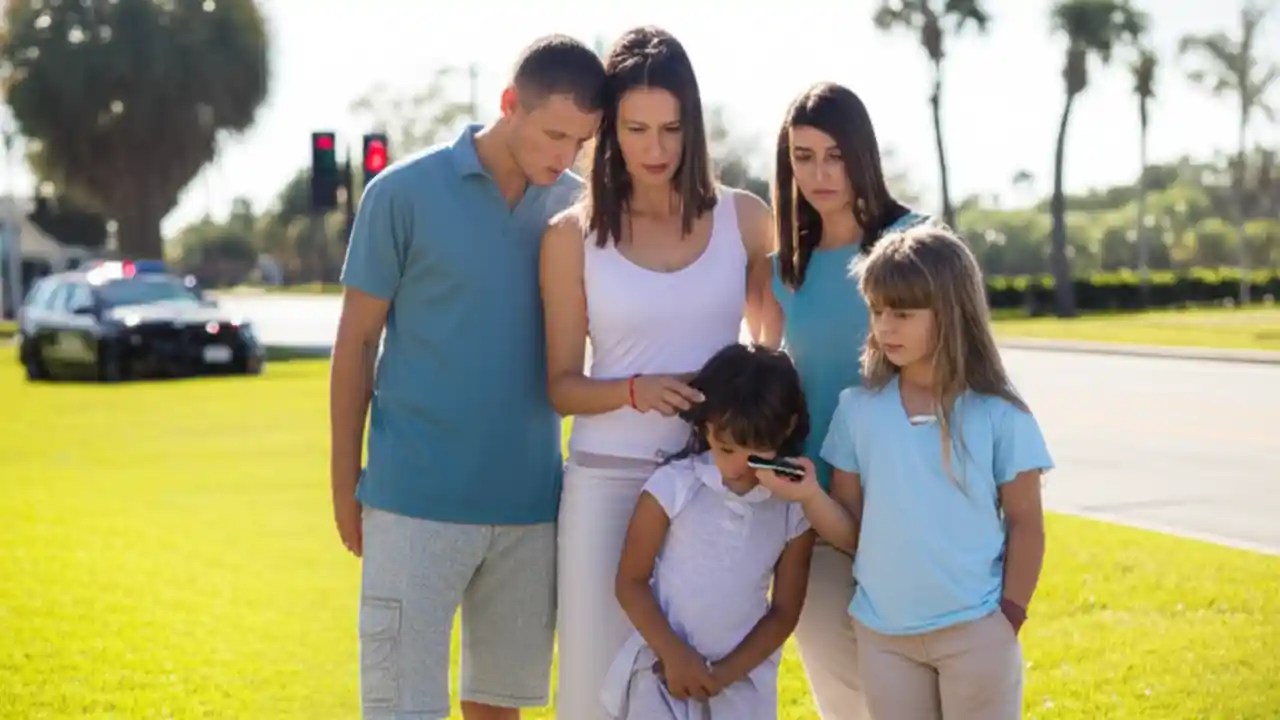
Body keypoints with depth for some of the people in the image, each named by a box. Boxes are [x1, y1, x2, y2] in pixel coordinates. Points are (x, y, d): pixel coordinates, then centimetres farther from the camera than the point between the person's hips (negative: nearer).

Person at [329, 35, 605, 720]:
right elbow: (355, 342, 0)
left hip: (531, 502, 4)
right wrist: (345, 482, 1)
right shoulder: (404, 193, -6)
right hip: (415, 499, -3)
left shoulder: (576, 207, 4)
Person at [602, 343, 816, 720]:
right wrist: (674, 654, -16)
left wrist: (724, 673, -9)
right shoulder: (672, 487, -11)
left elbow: (784, 612, 1)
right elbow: (631, 582, -5)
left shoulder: (795, 507, -4)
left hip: (744, 684, 2)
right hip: (665, 672, -2)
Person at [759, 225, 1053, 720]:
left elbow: (1025, 523, 0)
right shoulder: (858, 410, 0)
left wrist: (1009, 618, -3)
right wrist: (809, 495, -16)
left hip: (974, 631, -3)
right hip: (882, 633, 3)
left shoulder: (998, 415, -7)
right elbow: (850, 532, 2)